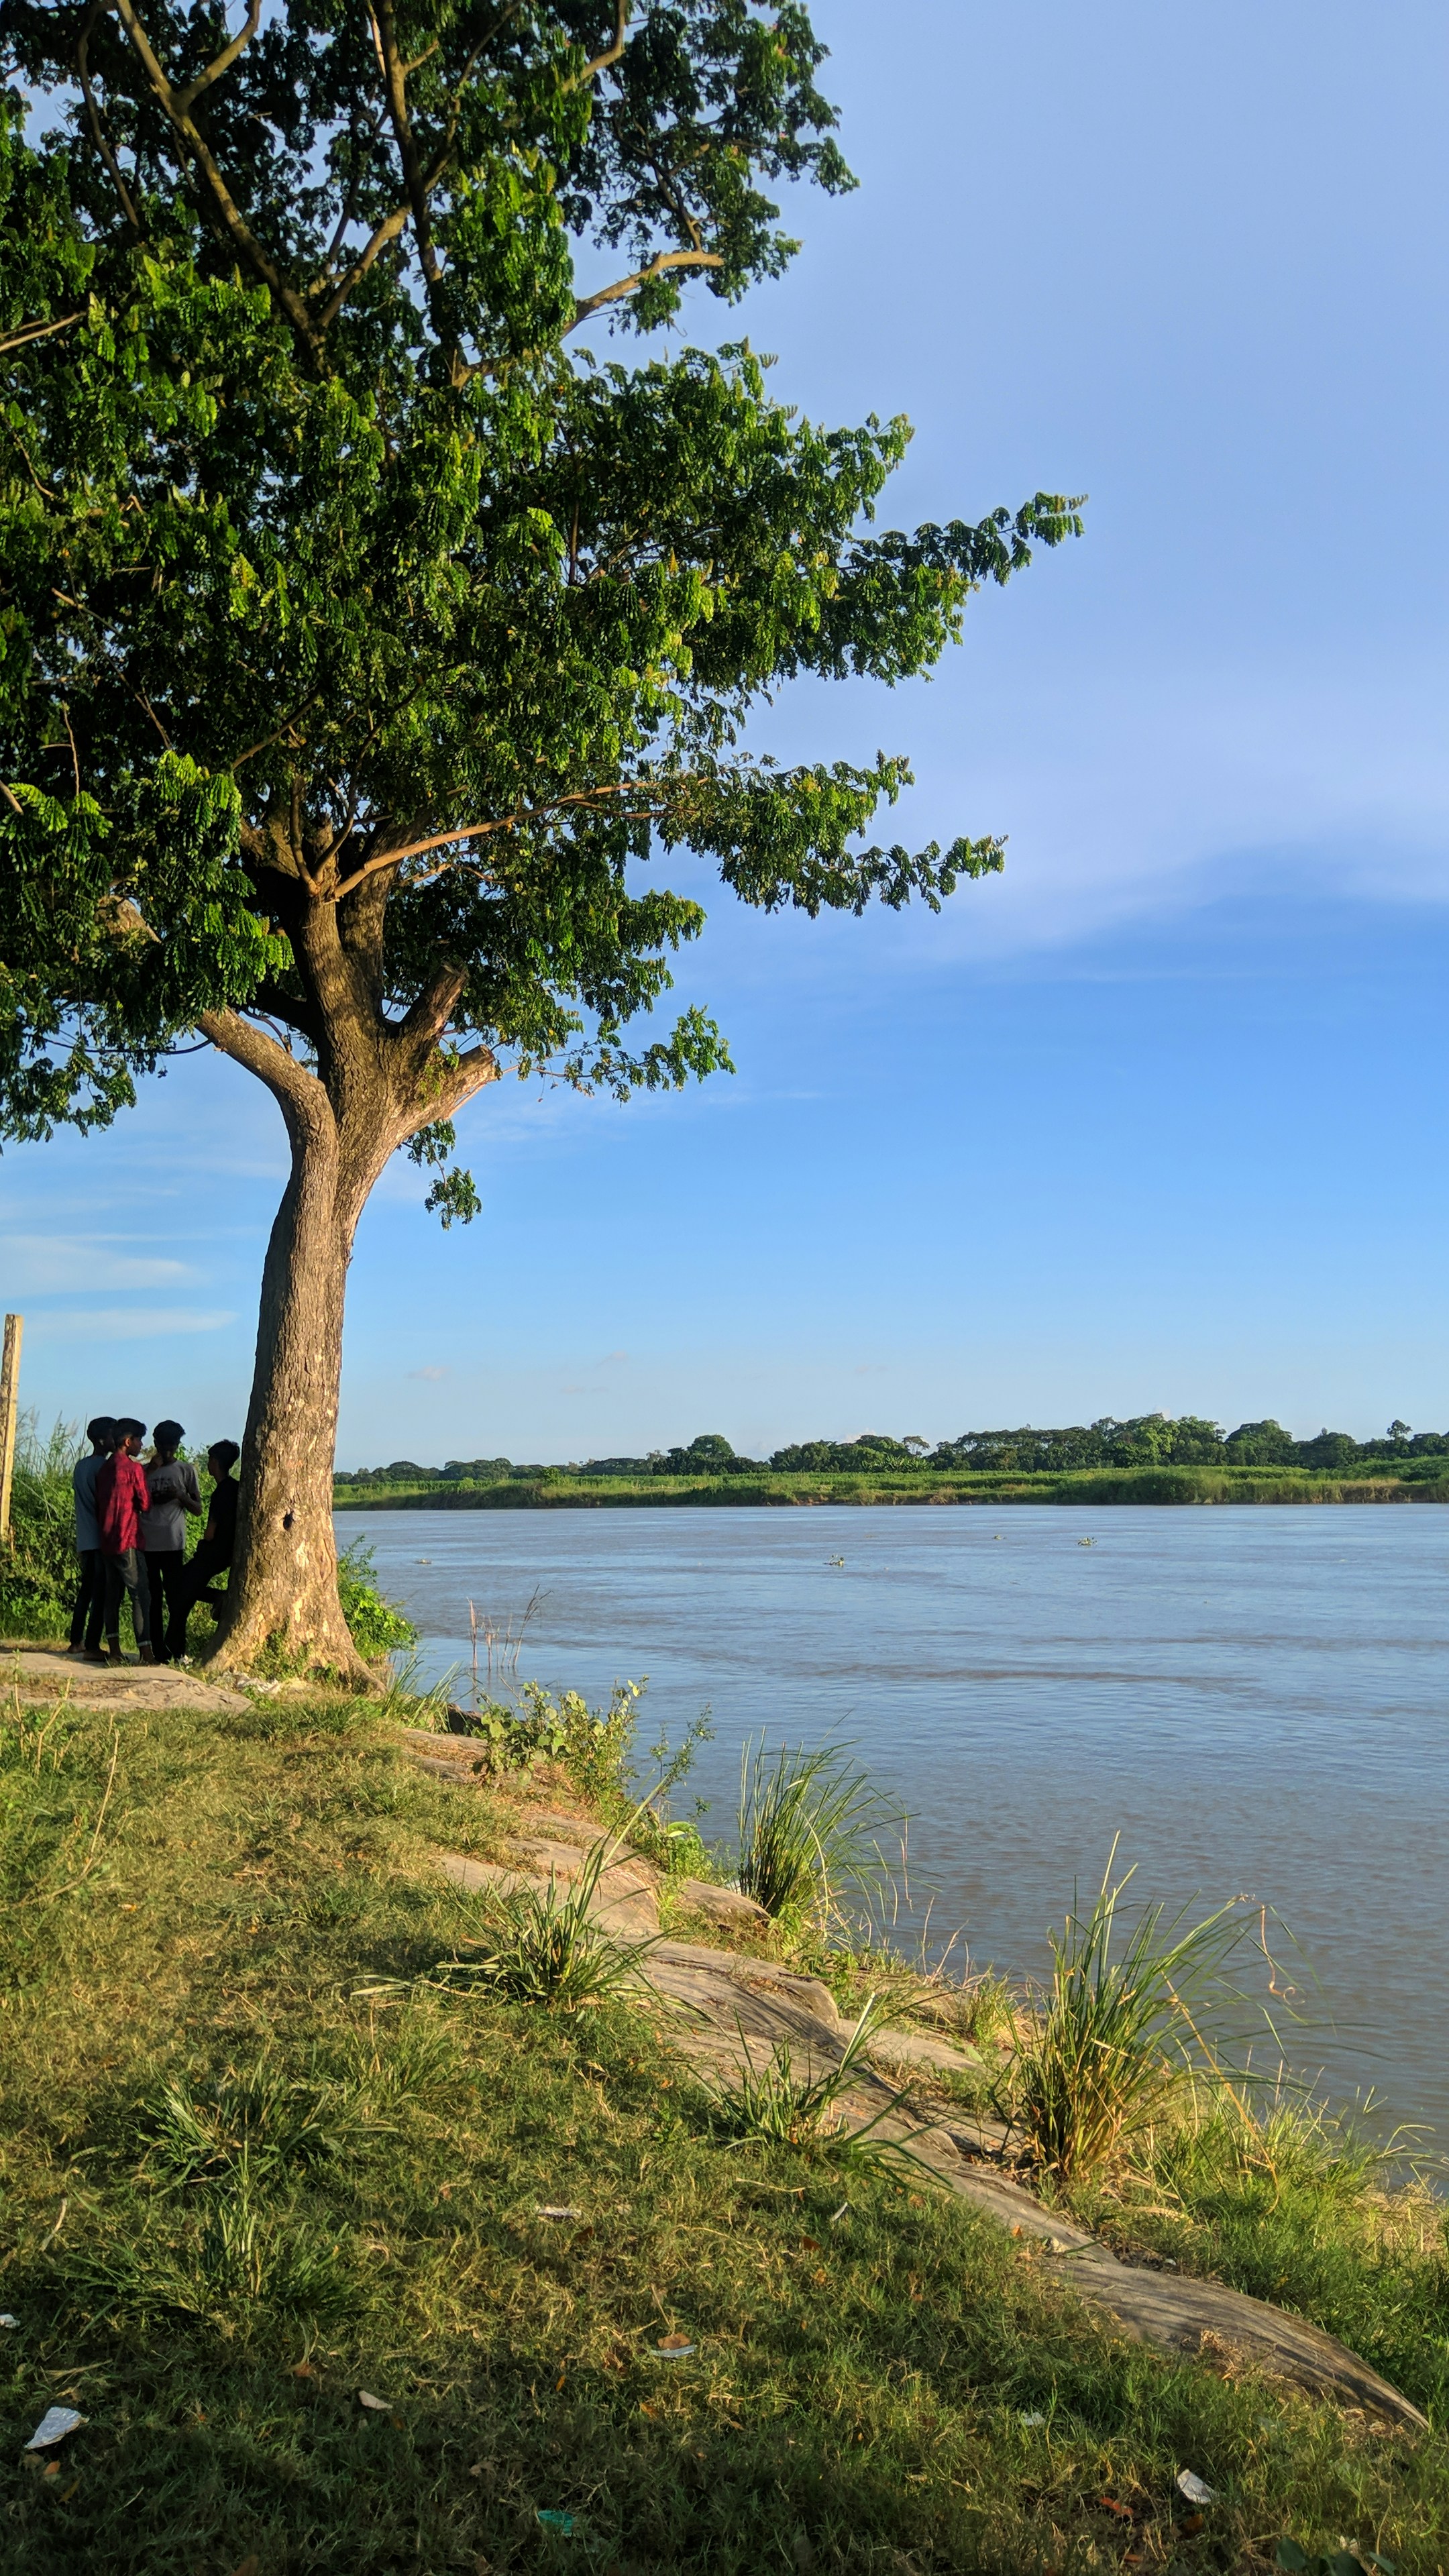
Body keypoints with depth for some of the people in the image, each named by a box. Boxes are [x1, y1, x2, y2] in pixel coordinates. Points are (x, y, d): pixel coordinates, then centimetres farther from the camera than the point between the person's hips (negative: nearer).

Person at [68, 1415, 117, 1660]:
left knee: (85, 1590, 16)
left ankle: (76, 1641, 20)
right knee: (101, 1593, -6)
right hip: (102, 1538, -9)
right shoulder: (104, 1467, -13)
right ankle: (92, 1646, -8)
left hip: (84, 1539, 9)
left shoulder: (80, 1466, 14)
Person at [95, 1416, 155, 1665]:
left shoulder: (105, 1469, 13)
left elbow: (99, 1506, 15)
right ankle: (146, 1651, -14)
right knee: (141, 1595, -8)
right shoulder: (134, 1468, -10)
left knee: (113, 1593, 10)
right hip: (128, 1541, -8)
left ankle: (114, 1651, 10)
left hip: (106, 1541, 8)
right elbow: (144, 1504, -5)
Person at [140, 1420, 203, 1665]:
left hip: (173, 1544, -2)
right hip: (146, 1543, 2)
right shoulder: (145, 1471, 13)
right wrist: (150, 1470, -3)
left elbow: (198, 1508, 8)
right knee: (152, 1600, 4)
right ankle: (157, 1651, 8)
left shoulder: (186, 1470, 8)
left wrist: (180, 1496, -13)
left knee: (175, 1599, -4)